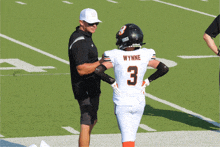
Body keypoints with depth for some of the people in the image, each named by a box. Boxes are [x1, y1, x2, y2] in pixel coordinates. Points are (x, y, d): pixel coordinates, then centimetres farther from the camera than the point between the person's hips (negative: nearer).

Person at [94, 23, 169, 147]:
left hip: (122, 103, -3)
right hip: (139, 102, 3)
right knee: (132, 135, 19)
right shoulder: (145, 55, -4)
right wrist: (148, 81, 6)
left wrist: (112, 82, -7)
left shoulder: (115, 56, -12)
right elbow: (164, 68, -3)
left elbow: (98, 70, -21)